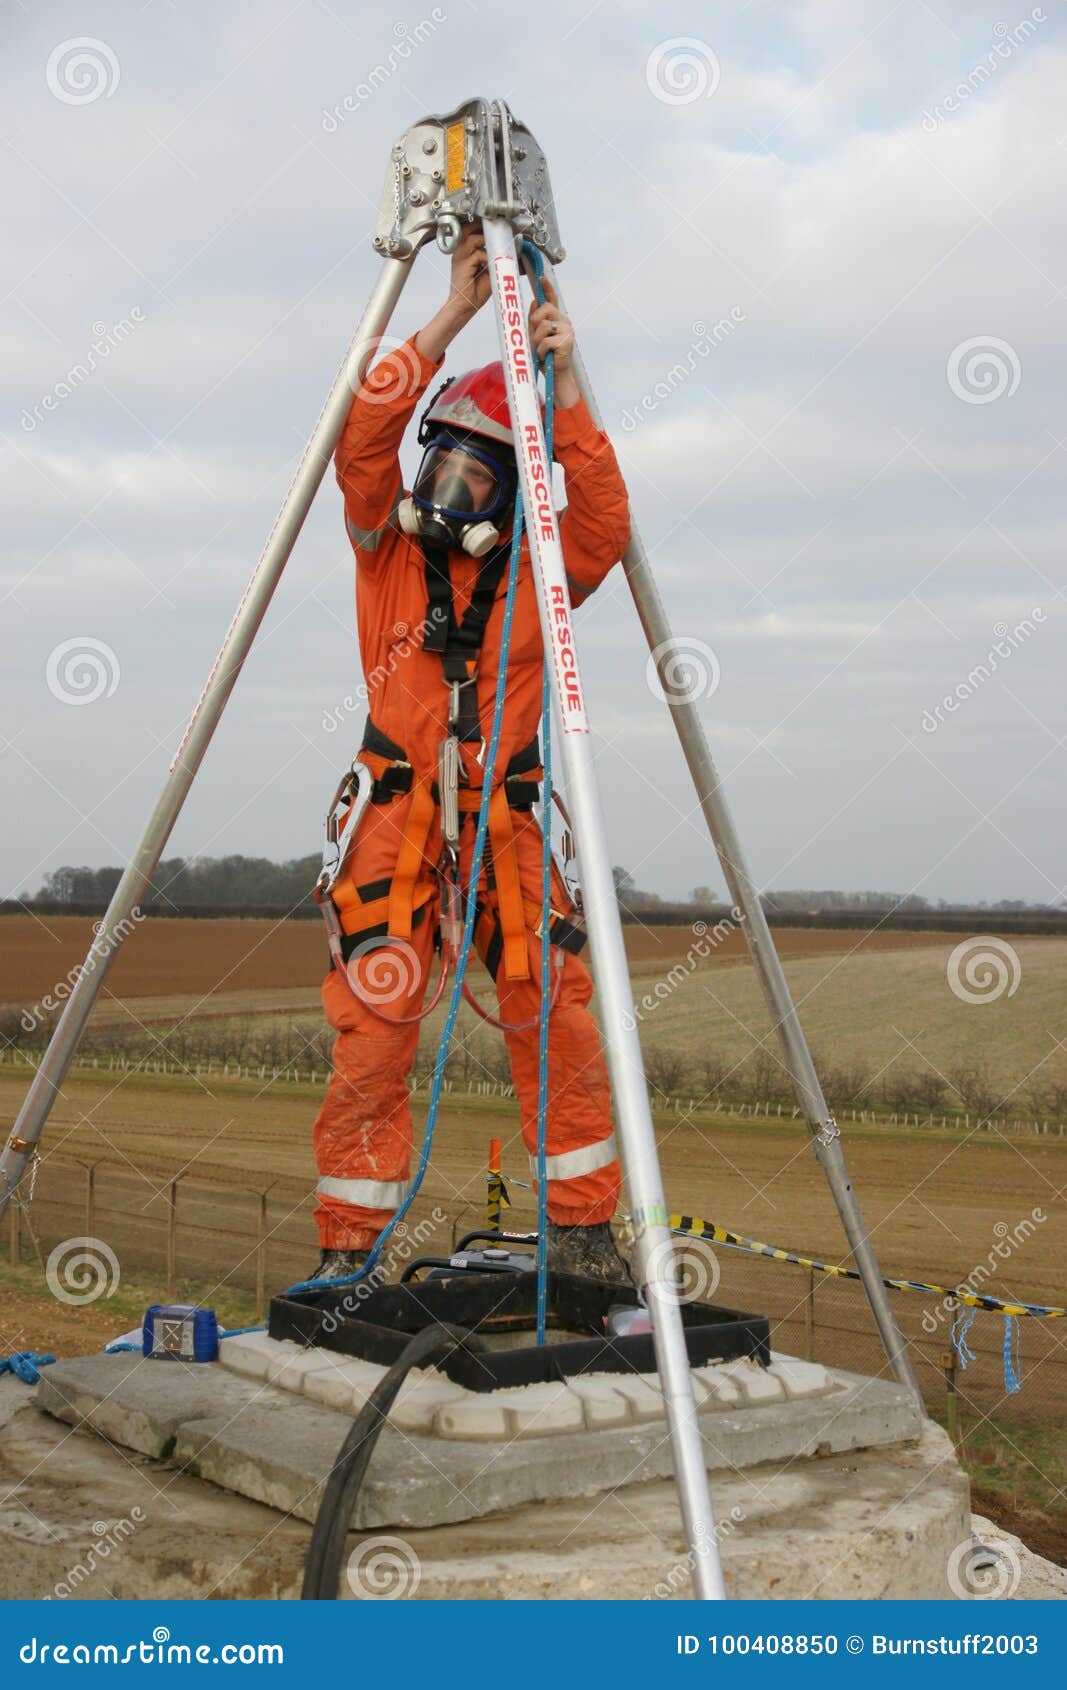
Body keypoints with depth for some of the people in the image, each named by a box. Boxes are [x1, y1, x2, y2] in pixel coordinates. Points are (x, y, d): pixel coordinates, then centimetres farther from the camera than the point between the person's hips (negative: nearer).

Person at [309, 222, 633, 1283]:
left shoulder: (537, 566, 7)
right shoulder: (386, 542, 7)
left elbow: (606, 527, -12)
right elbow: (364, 435, -7)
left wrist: (564, 394, -15)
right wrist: (452, 315, -11)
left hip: (506, 822, 1)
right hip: (397, 815, -1)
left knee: (560, 1026, -3)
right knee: (371, 1035, -6)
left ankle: (581, 1231, 12)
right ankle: (348, 1248, 7)